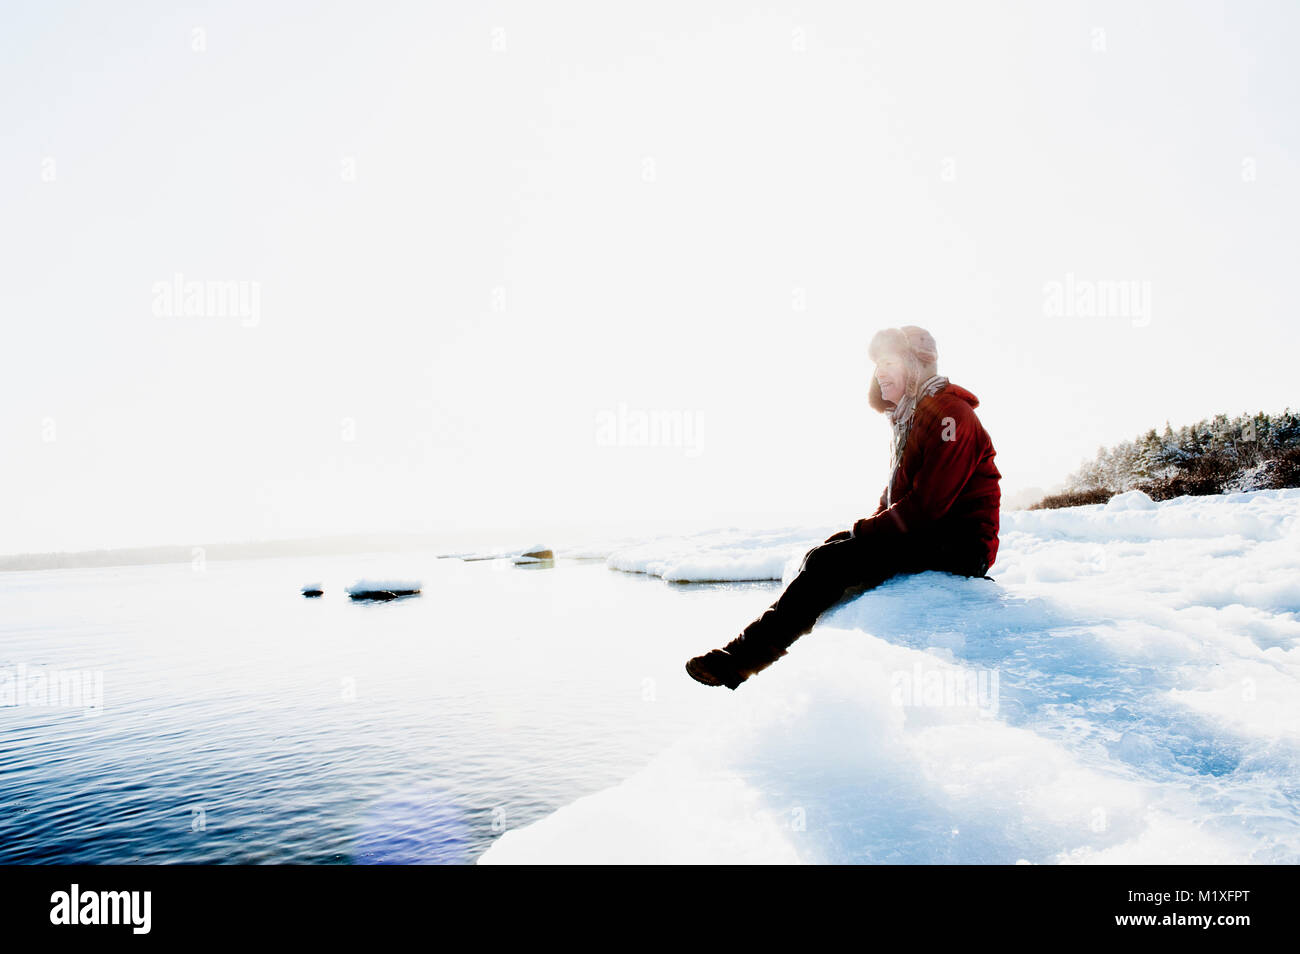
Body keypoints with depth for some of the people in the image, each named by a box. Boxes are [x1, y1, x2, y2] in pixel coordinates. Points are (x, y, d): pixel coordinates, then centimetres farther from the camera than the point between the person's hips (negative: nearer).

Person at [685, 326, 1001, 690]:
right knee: (824, 554, 1)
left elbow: (926, 505, -22)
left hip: (957, 546, -10)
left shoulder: (948, 415, -13)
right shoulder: (911, 417, 19)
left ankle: (741, 658, -18)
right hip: (925, 535, 10)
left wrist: (863, 530, -14)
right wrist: (867, 527, 1)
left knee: (831, 562, -21)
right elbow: (896, 497, 19)